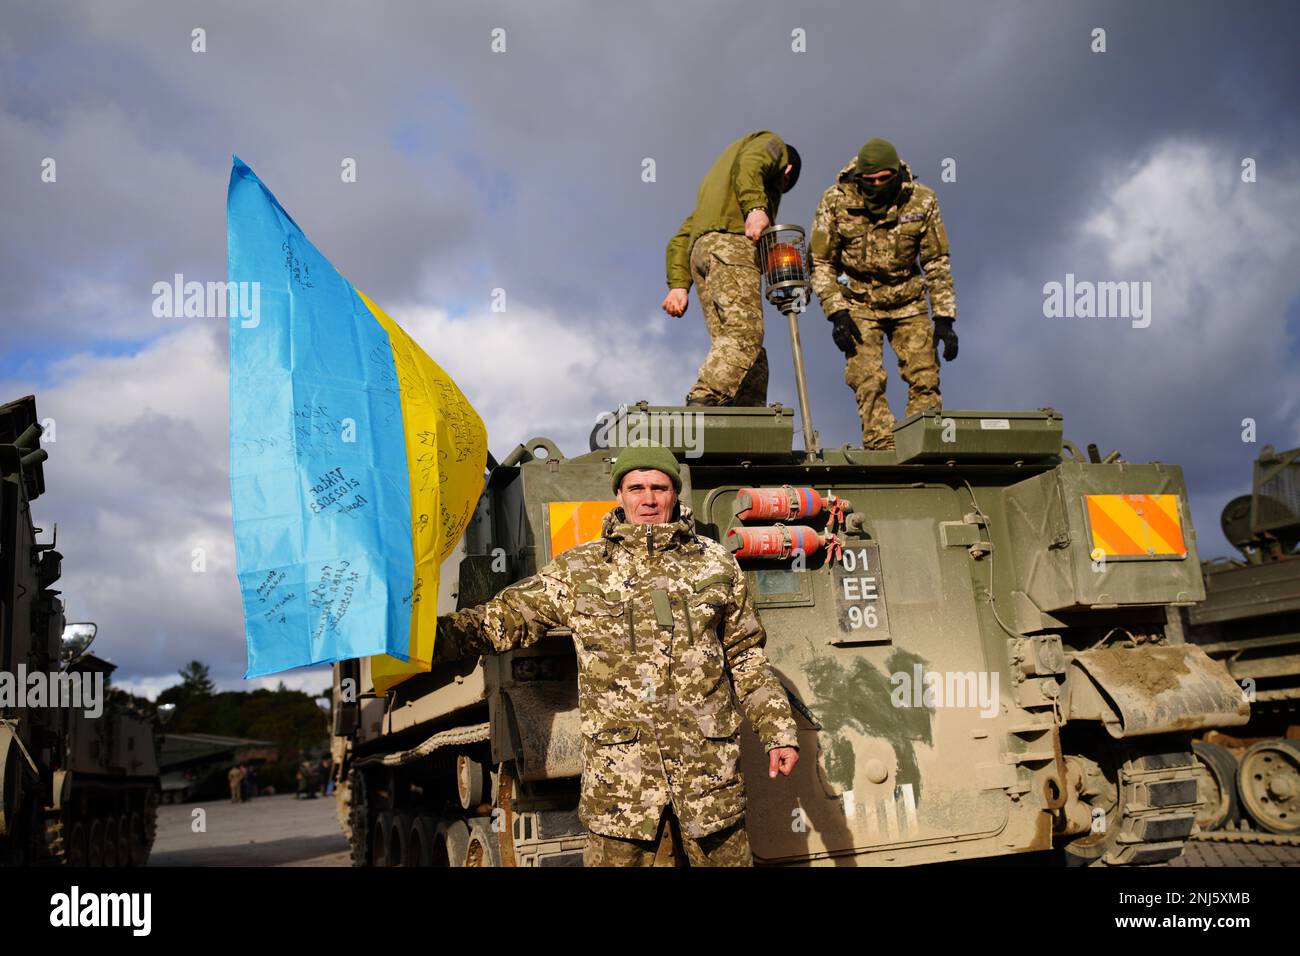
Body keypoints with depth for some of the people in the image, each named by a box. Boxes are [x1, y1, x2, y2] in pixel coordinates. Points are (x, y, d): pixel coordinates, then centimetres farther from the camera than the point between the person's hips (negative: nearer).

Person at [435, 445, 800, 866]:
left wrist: (779, 733, 10)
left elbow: (747, 658, 14)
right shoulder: (579, 570, 5)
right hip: (618, 774, -1)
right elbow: (503, 619, 5)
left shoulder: (716, 564, 9)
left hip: (710, 766, 1)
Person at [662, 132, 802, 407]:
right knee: (745, 334, -23)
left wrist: (678, 284, 15)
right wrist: (756, 207, -21)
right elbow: (748, 164, -5)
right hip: (732, 242, -8)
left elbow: (680, 239, 28)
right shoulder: (770, 144, 23)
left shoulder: (716, 176, 42)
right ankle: (703, 404, -42)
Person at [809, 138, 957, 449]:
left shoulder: (921, 201, -12)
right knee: (867, 381, -12)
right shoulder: (836, 201, -15)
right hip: (858, 304, -1)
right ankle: (882, 449, -9)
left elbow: (937, 263, -3)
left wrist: (944, 319, -7)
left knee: (925, 378, -5)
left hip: (908, 303, 1)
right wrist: (836, 313, -16)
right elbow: (820, 262, -7)